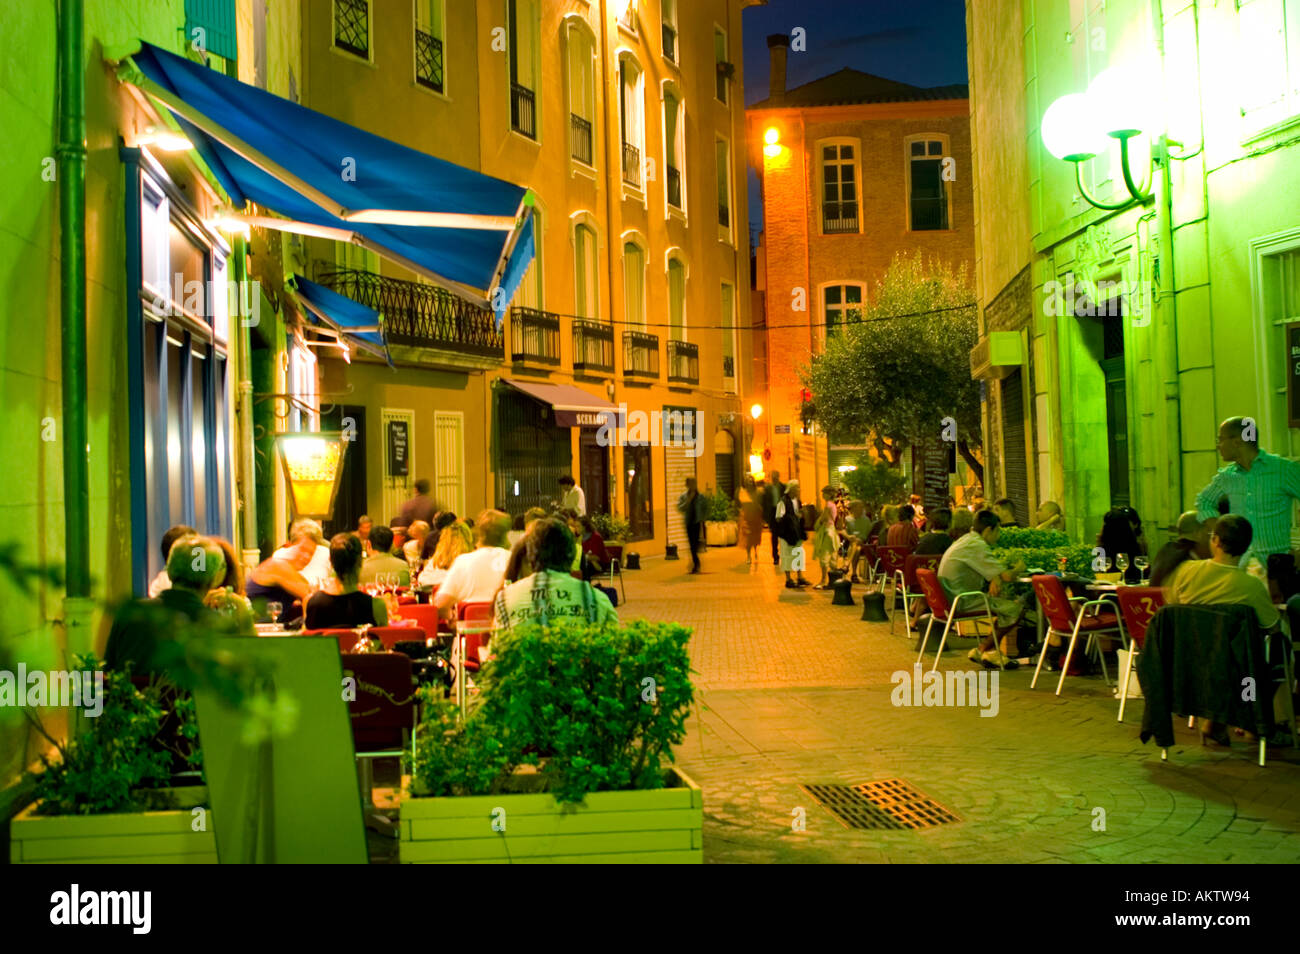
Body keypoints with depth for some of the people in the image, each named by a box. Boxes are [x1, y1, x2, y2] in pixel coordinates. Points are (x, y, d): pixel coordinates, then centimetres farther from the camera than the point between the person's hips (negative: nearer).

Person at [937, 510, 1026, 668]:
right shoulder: (977, 546, -17)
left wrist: (996, 579, 0)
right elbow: (1007, 576, -19)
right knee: (1015, 609, -11)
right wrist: (1018, 569, 3)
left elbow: (992, 569, 22)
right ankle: (983, 650, 2)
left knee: (1006, 602, 15)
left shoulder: (966, 540, 16)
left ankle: (984, 649, 11)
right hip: (961, 601, -11)